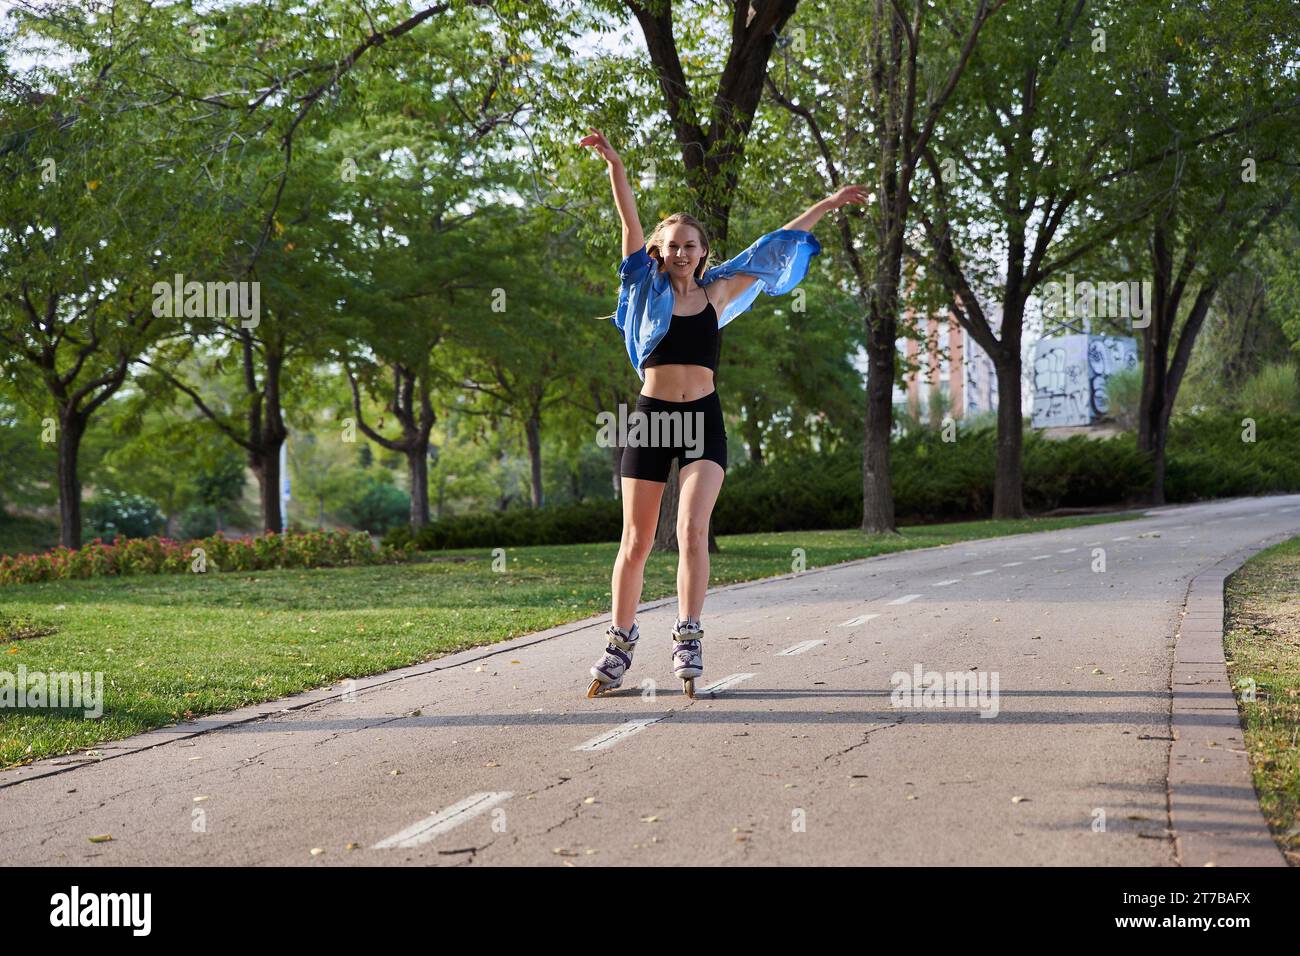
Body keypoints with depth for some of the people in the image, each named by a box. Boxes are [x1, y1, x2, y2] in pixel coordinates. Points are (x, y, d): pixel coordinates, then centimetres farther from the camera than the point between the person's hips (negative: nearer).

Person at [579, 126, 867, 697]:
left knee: (692, 531, -15)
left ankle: (688, 641, -13)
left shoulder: (717, 292, 8)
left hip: (703, 420, 0)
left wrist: (828, 204, 17)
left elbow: (776, 246, 13)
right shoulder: (648, 289, 5)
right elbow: (630, 221, -4)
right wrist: (612, 163, -13)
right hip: (650, 419, 0)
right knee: (635, 542, 4)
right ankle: (619, 645, 14)